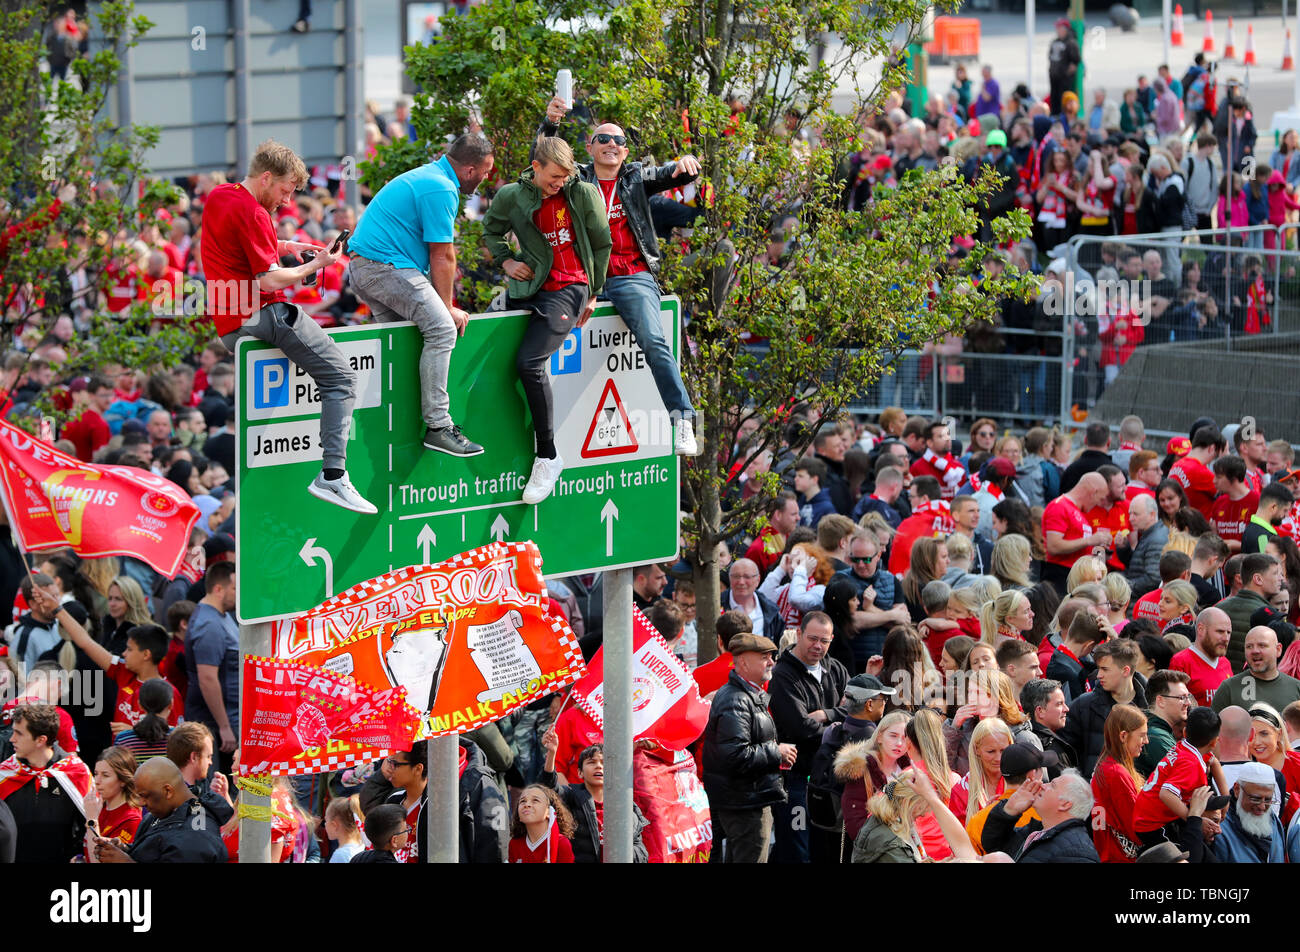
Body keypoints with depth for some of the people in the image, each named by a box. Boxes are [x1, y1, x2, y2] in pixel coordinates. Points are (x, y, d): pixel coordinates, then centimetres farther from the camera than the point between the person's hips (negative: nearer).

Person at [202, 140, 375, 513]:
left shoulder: (217, 197, 15)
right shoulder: (252, 214, -14)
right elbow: (269, 280, -17)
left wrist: (281, 246, 22)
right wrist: (315, 265, -4)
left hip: (229, 329, 10)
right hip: (262, 313, -10)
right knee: (341, 376, -11)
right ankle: (332, 475, -23)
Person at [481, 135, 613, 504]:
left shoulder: (584, 194, -4)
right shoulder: (511, 196, 1)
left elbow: (602, 245, 6)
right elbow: (491, 231, 21)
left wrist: (593, 294, 8)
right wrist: (506, 261, 3)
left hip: (568, 288, -5)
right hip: (528, 286, 5)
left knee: (530, 363, -21)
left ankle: (548, 456, -15)